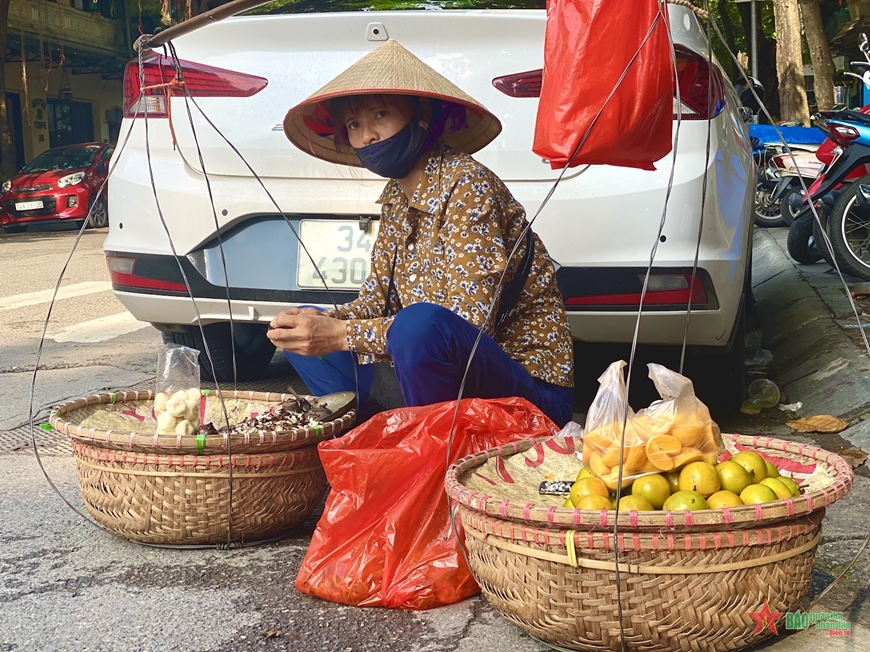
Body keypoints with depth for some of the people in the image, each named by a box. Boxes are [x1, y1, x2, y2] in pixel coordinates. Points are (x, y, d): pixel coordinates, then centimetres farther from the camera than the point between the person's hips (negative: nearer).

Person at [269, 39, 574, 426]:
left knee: (420, 323, -37)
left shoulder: (466, 184, -17)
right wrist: (321, 323, -13)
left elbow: (469, 325, -25)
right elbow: (377, 300, 9)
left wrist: (342, 334, -25)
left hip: (531, 390, -8)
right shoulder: (395, 198, 8)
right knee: (298, 333, 8)